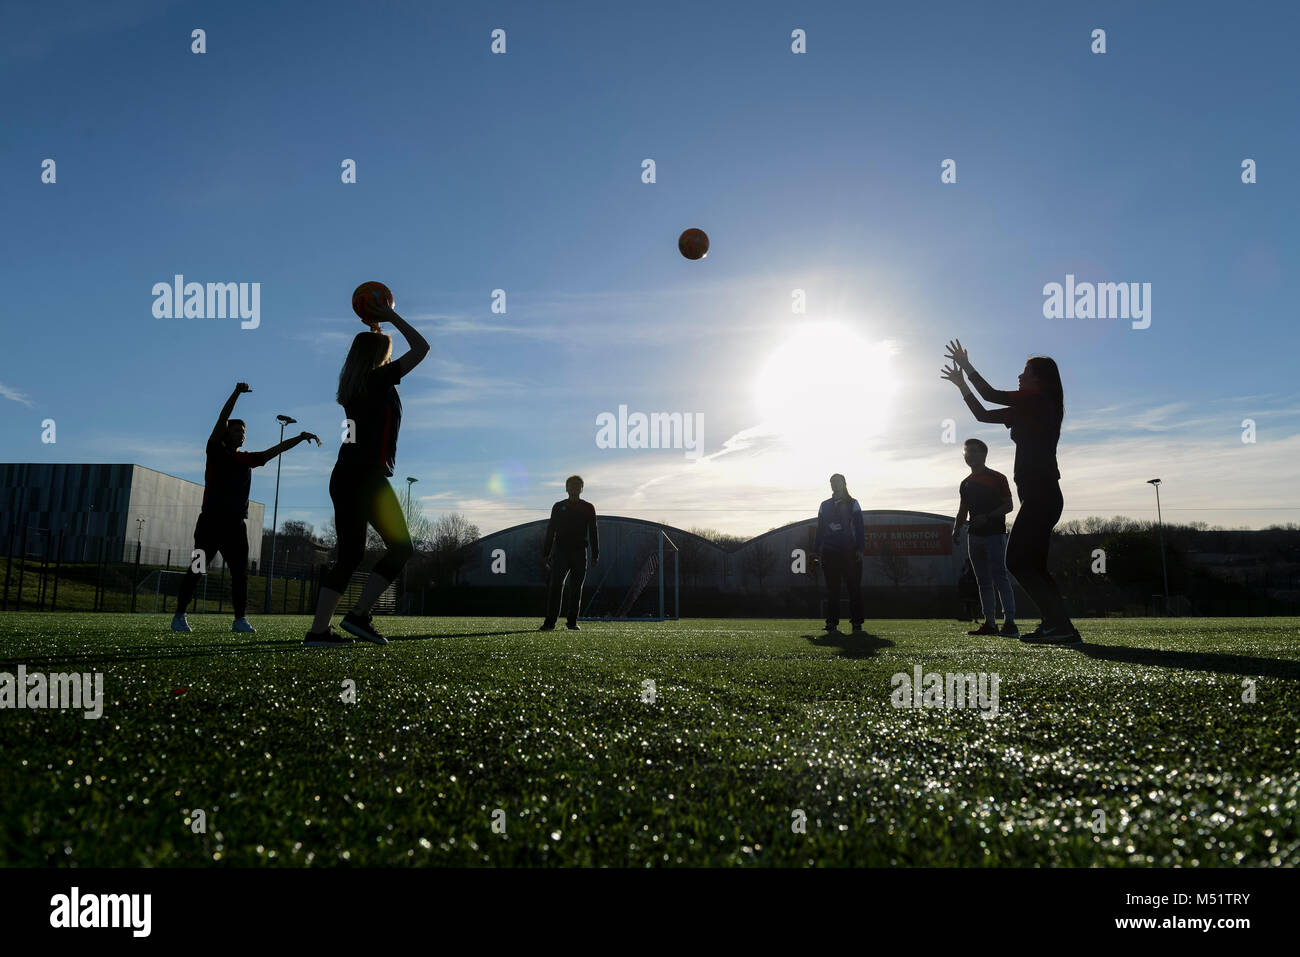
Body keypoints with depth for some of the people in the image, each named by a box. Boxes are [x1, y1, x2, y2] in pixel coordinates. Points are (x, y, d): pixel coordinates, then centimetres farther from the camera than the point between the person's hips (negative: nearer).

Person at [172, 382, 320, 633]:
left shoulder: (247, 459, 17)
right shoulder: (216, 451, 3)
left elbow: (275, 450, 17)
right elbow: (222, 420, -9)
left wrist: (299, 438, 7)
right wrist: (236, 394, -18)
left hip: (235, 523, 5)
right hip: (211, 520, -5)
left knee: (240, 572, 0)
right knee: (197, 569, -3)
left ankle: (240, 619, 2)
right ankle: (179, 616, 5)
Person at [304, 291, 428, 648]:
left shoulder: (352, 386, 16)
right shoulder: (380, 379, -4)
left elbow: (368, 351, 39)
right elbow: (421, 348, 0)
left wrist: (374, 326, 36)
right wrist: (392, 317, 8)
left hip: (344, 476, 8)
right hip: (368, 476, -8)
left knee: (349, 554, 8)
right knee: (401, 547, -2)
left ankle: (318, 630, 3)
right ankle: (359, 614, -8)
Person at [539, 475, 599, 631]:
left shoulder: (588, 508, 10)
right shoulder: (558, 507, 10)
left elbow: (593, 532, 10)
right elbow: (550, 531, 10)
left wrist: (595, 554, 3)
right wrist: (546, 554, 4)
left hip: (580, 553, 1)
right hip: (560, 551, -1)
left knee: (576, 588, 4)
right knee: (555, 586, -11)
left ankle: (572, 622, 12)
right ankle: (550, 622, -14)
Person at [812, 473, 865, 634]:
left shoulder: (852, 504, 7)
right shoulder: (825, 506, 14)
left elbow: (859, 528, 3)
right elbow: (819, 529, 16)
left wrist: (860, 549, -6)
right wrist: (816, 551, 9)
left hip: (850, 553, -2)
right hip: (829, 553, 2)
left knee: (854, 588, -3)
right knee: (832, 589, 3)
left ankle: (856, 623, 2)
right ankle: (832, 623, 7)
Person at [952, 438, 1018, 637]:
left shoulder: (997, 478, -2)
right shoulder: (966, 483, 16)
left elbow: (1008, 505, -4)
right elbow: (963, 511, 19)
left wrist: (987, 517, -18)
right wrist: (956, 529, 2)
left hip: (995, 533, -6)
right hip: (975, 536, 7)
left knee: (999, 577, -14)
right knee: (983, 581, 7)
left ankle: (1010, 623, -16)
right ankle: (990, 624, 10)